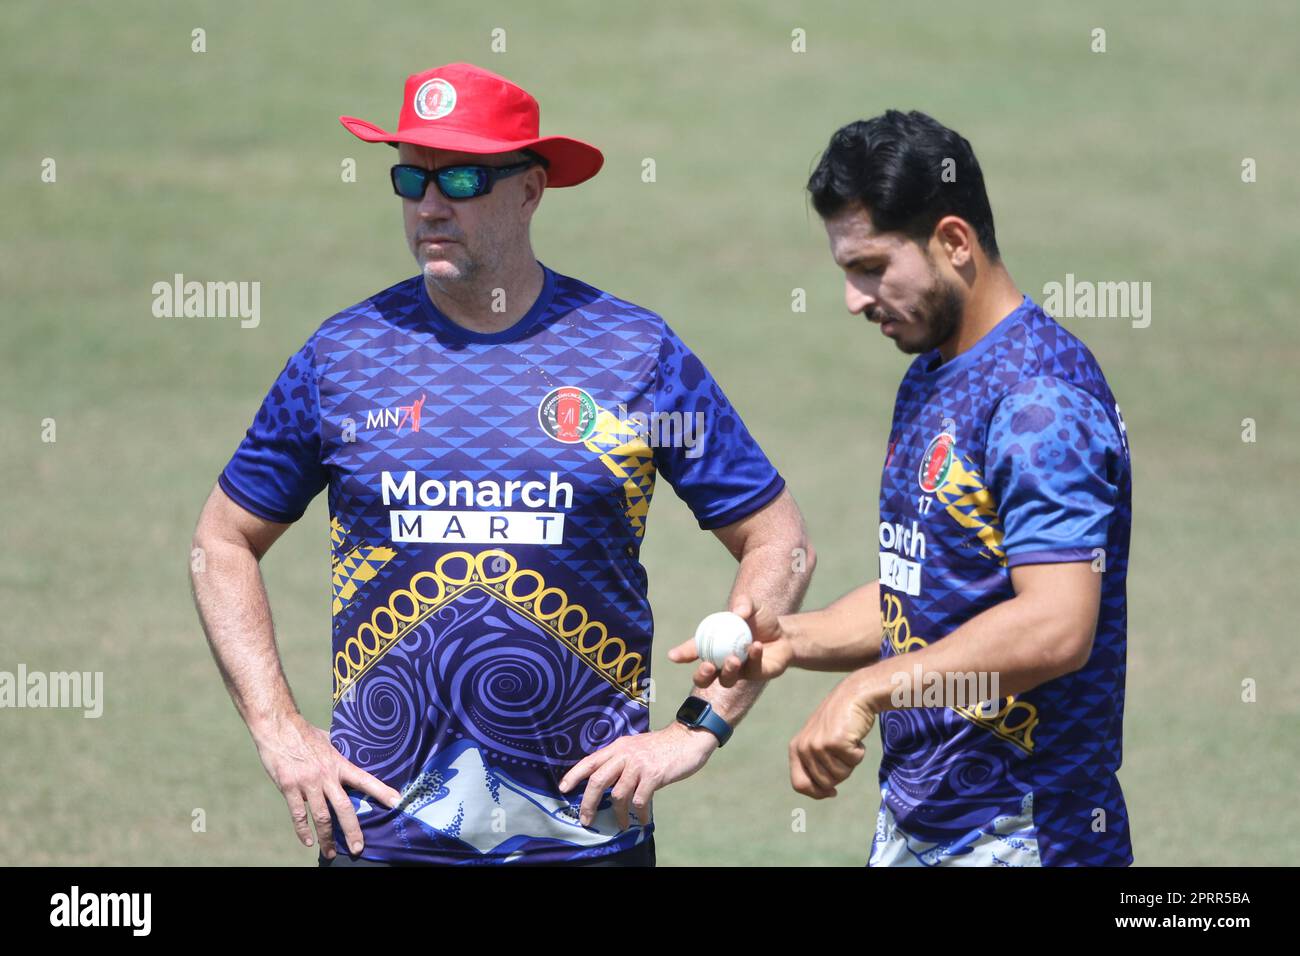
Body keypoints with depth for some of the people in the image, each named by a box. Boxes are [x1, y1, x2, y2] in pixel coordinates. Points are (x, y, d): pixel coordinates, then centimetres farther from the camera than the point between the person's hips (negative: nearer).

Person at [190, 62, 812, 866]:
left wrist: (700, 730, -3)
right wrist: (279, 732, 3)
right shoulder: (342, 355, 5)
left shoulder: (639, 354, 2)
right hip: (379, 824, 1)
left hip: (586, 824, -1)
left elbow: (780, 546, 6)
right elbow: (226, 540, 14)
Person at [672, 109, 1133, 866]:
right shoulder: (929, 380, 14)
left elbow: (1056, 626, -28)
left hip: (1020, 833, -9)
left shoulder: (1040, 392, -18)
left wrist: (871, 689, -30)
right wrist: (796, 640, 4)